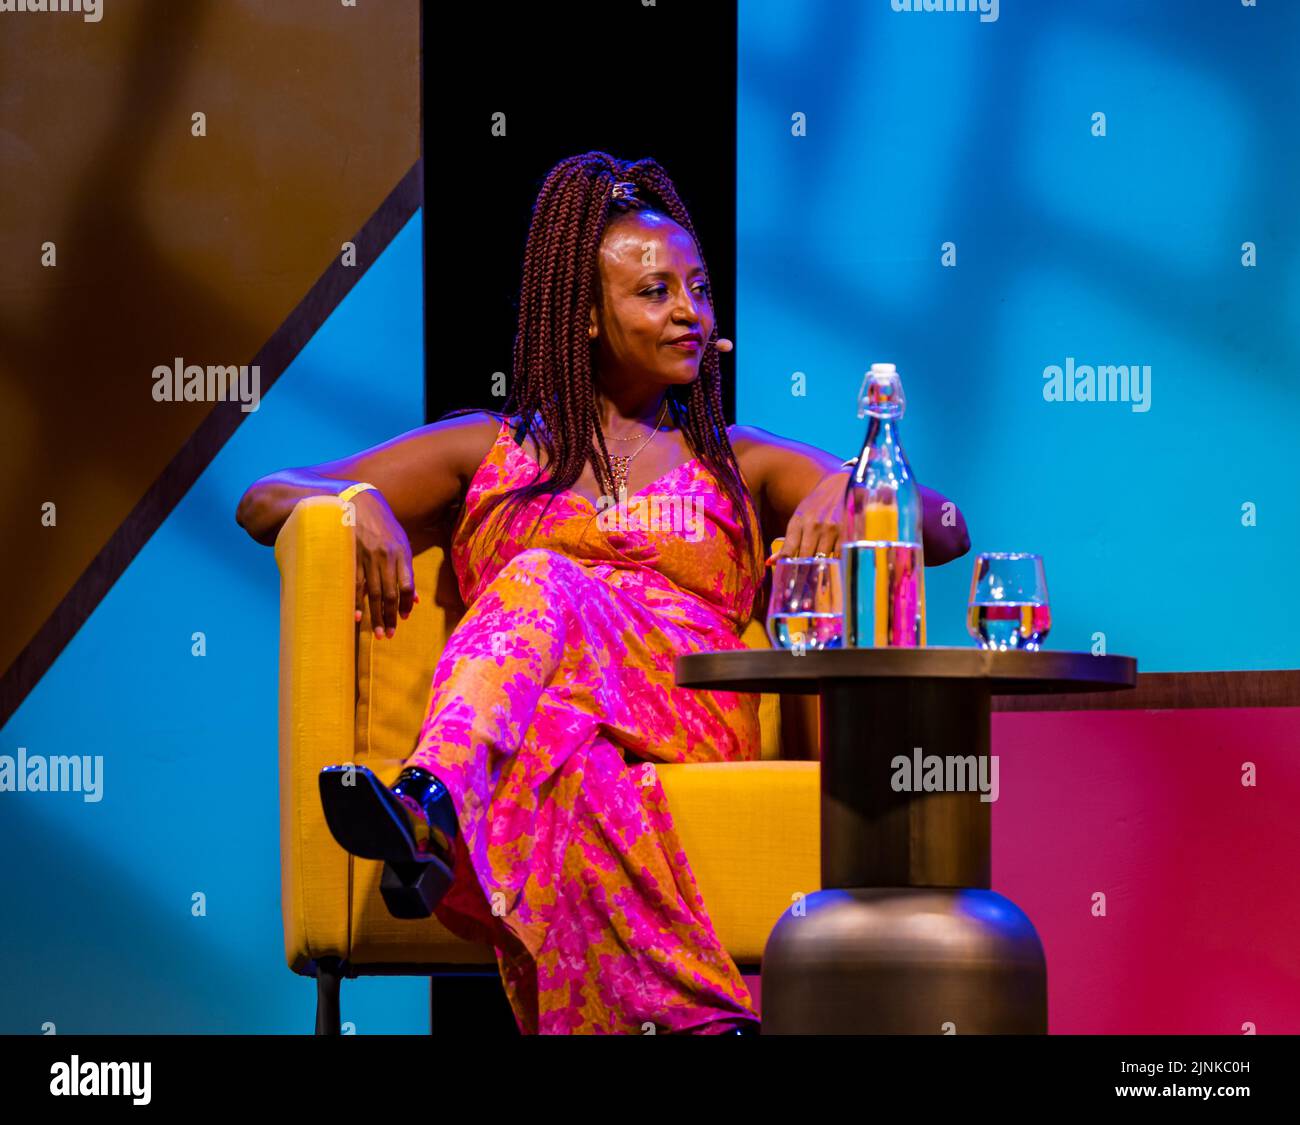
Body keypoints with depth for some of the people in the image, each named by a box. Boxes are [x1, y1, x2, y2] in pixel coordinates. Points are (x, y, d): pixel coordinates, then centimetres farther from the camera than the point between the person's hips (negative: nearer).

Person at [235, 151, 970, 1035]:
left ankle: (434, 808, -64)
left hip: (686, 719, -1)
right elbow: (263, 503, 20)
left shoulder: (741, 466, 28)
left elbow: (947, 530, 18)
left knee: (541, 580, -32)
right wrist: (360, 502, -4)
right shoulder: (490, 450, 26)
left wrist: (843, 486, -4)